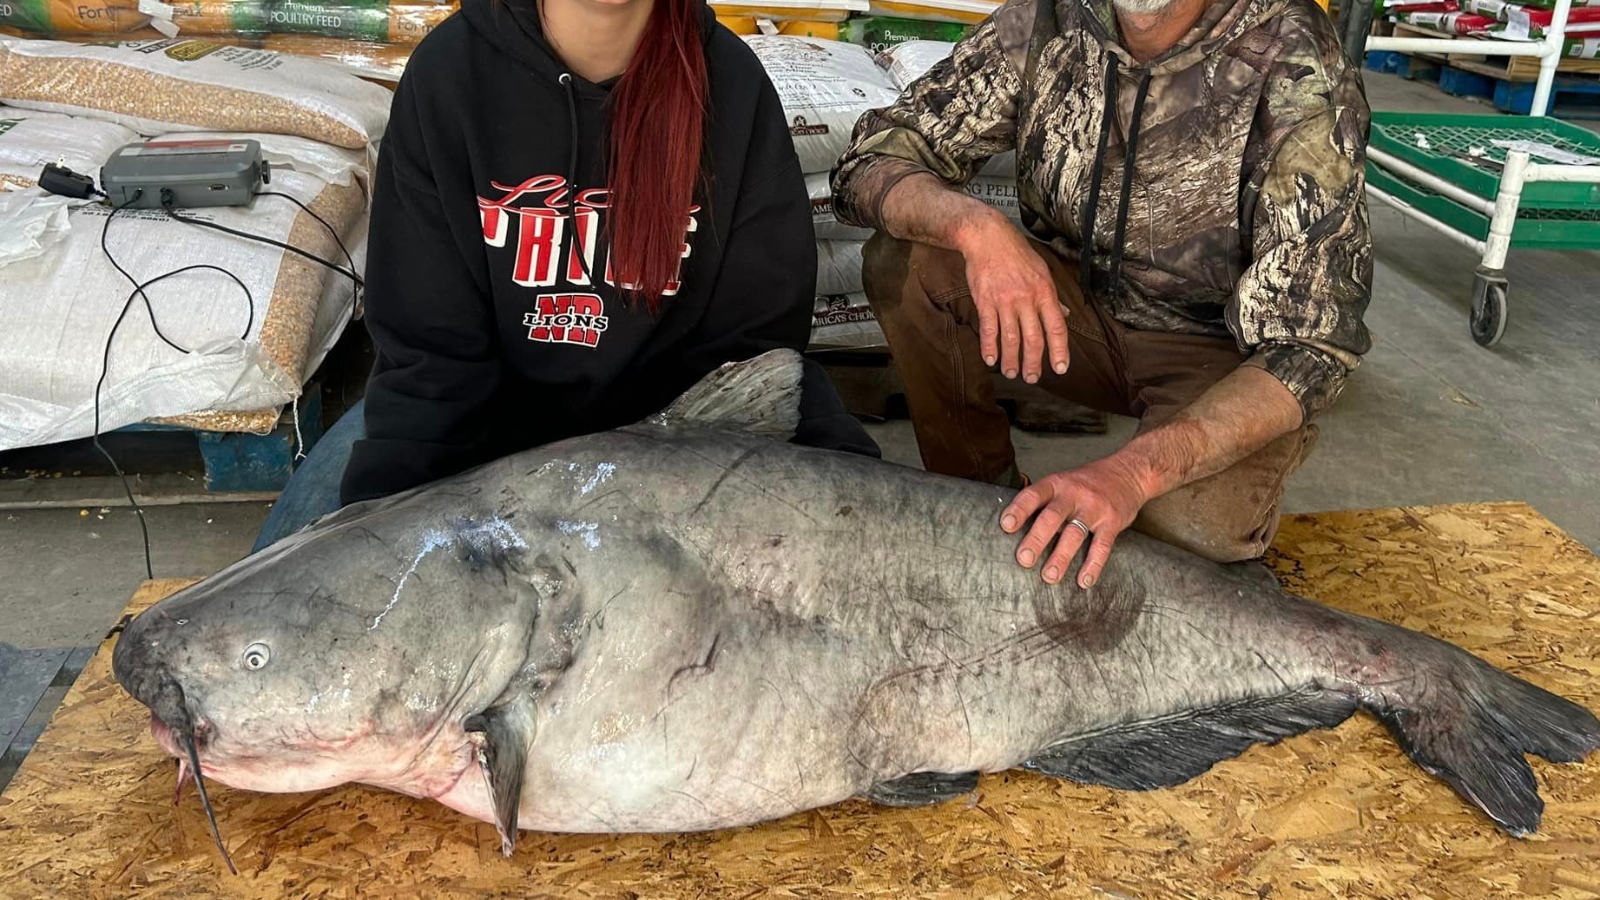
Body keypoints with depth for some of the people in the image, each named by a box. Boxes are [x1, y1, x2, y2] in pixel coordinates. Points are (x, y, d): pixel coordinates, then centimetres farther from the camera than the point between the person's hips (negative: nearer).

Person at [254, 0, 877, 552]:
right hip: (489, 397, 0)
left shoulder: (728, 82, -15)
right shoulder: (450, 69, -15)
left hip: (672, 405, 0)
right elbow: (429, 349, -14)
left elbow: (750, 343, -10)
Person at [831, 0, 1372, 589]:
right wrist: (976, 225, -34)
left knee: (1191, 530, -34)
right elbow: (869, 163, -10)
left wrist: (1133, 470, -43)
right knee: (904, 262, -20)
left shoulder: (1303, 77, -24)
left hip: (1222, 351, -3)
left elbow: (1309, 349, -26)